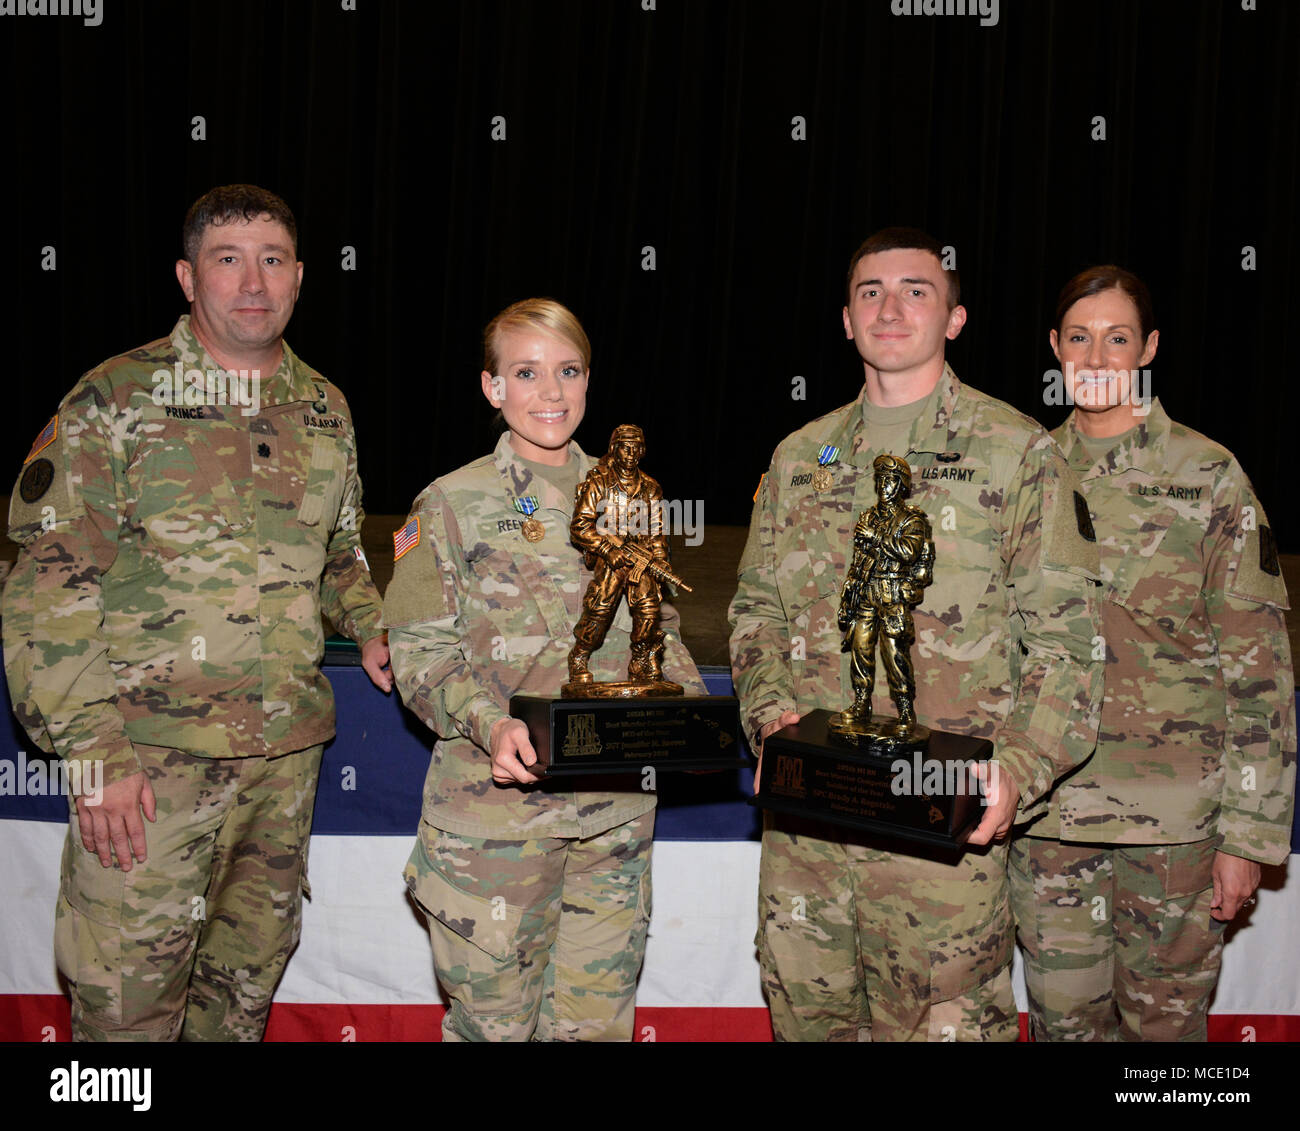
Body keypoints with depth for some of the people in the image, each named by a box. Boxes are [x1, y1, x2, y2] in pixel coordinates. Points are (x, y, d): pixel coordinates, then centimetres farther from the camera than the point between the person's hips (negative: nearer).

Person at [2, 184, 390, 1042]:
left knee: (251, 971, 18)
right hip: (149, 754, -5)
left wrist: (372, 626, 5)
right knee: (128, 1000, 2)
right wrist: (90, 749, -15)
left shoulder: (324, 409, 10)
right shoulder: (118, 400, -6)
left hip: (288, 750, 5)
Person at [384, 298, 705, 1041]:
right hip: (494, 802, -3)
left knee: (597, 1015, 9)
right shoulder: (452, 505, -1)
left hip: (617, 803, 3)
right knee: (494, 1016, 5)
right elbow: (421, 651, -3)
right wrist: (490, 724, -21)